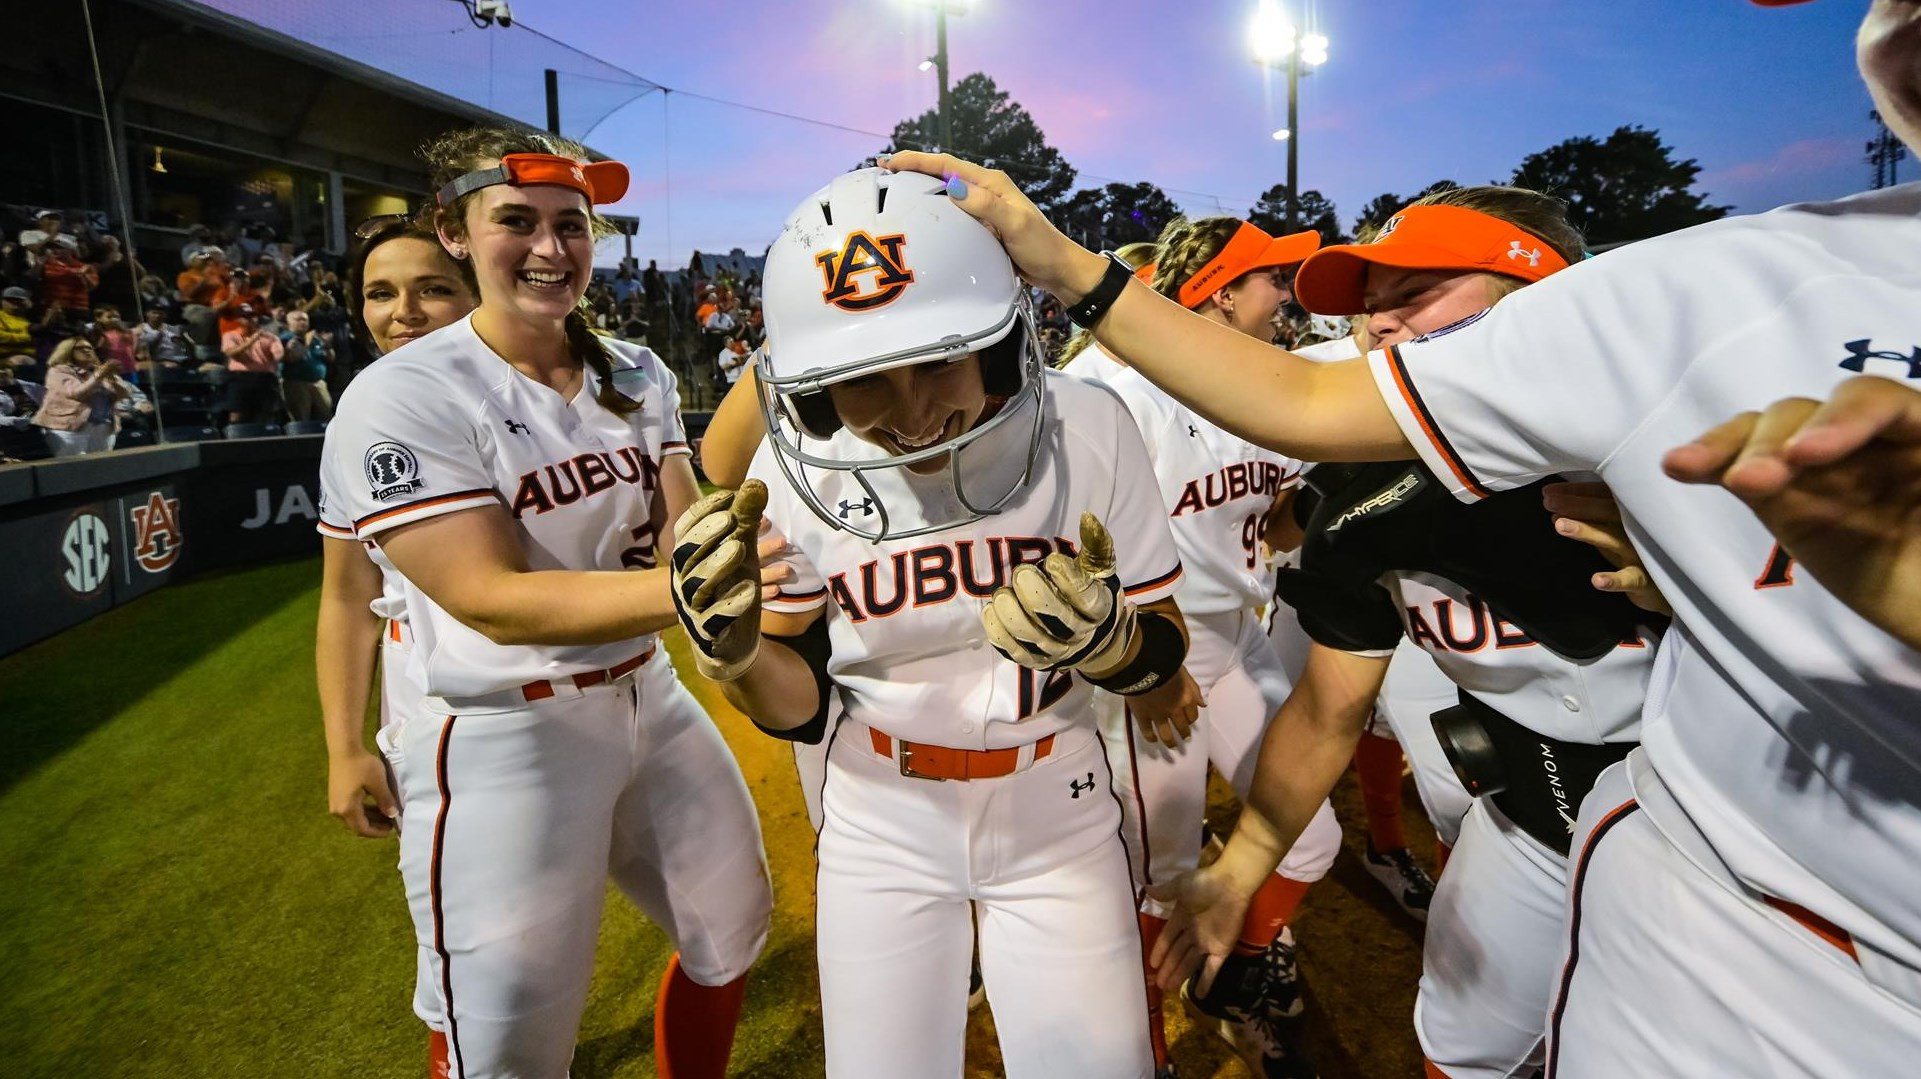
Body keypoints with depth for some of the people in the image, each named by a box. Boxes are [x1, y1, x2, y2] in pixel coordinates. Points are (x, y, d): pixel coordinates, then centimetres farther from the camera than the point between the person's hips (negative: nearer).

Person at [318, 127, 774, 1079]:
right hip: (503, 742, -6)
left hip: (649, 703, 6)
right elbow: (495, 602, -25)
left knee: (733, 934, 21)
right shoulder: (401, 399, -16)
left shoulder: (638, 375, 3)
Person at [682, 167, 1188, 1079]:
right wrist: (733, 652, -27)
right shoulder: (799, 468, -16)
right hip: (882, 826, 1)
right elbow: (801, 709, -6)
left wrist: (1103, 637, -30)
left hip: (1056, 815, 0)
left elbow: (1166, 656, -7)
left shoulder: (1087, 429, -18)